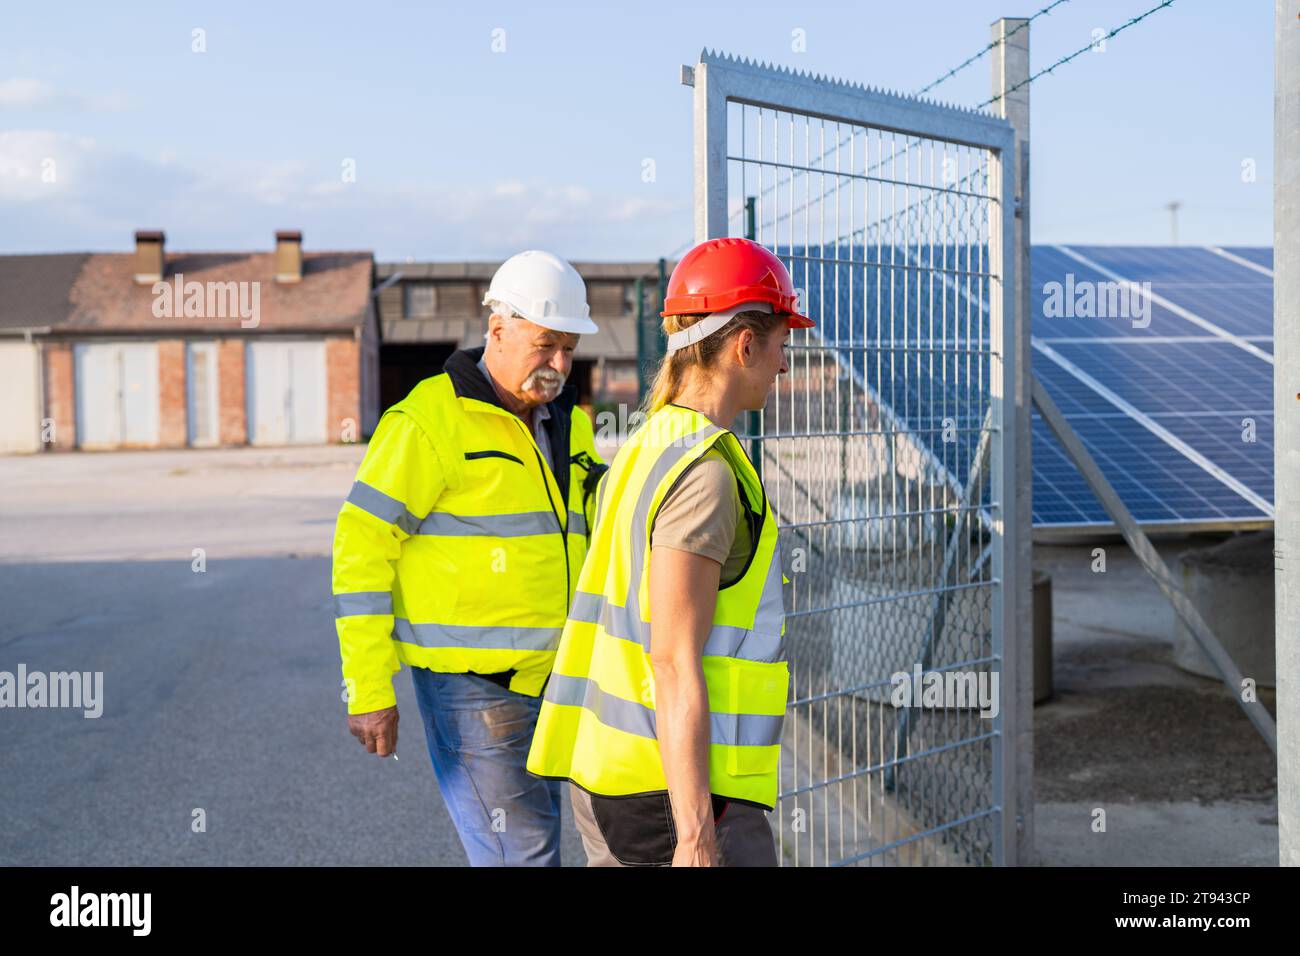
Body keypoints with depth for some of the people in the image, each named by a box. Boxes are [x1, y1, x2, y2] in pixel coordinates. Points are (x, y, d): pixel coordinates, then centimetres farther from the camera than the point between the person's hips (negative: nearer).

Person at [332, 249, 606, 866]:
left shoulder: (569, 426, 13)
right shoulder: (431, 421, -11)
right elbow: (361, 546, -12)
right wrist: (369, 690, -14)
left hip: (552, 682, 7)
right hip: (468, 683, -7)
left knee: (538, 839, 14)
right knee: (522, 855, -8)